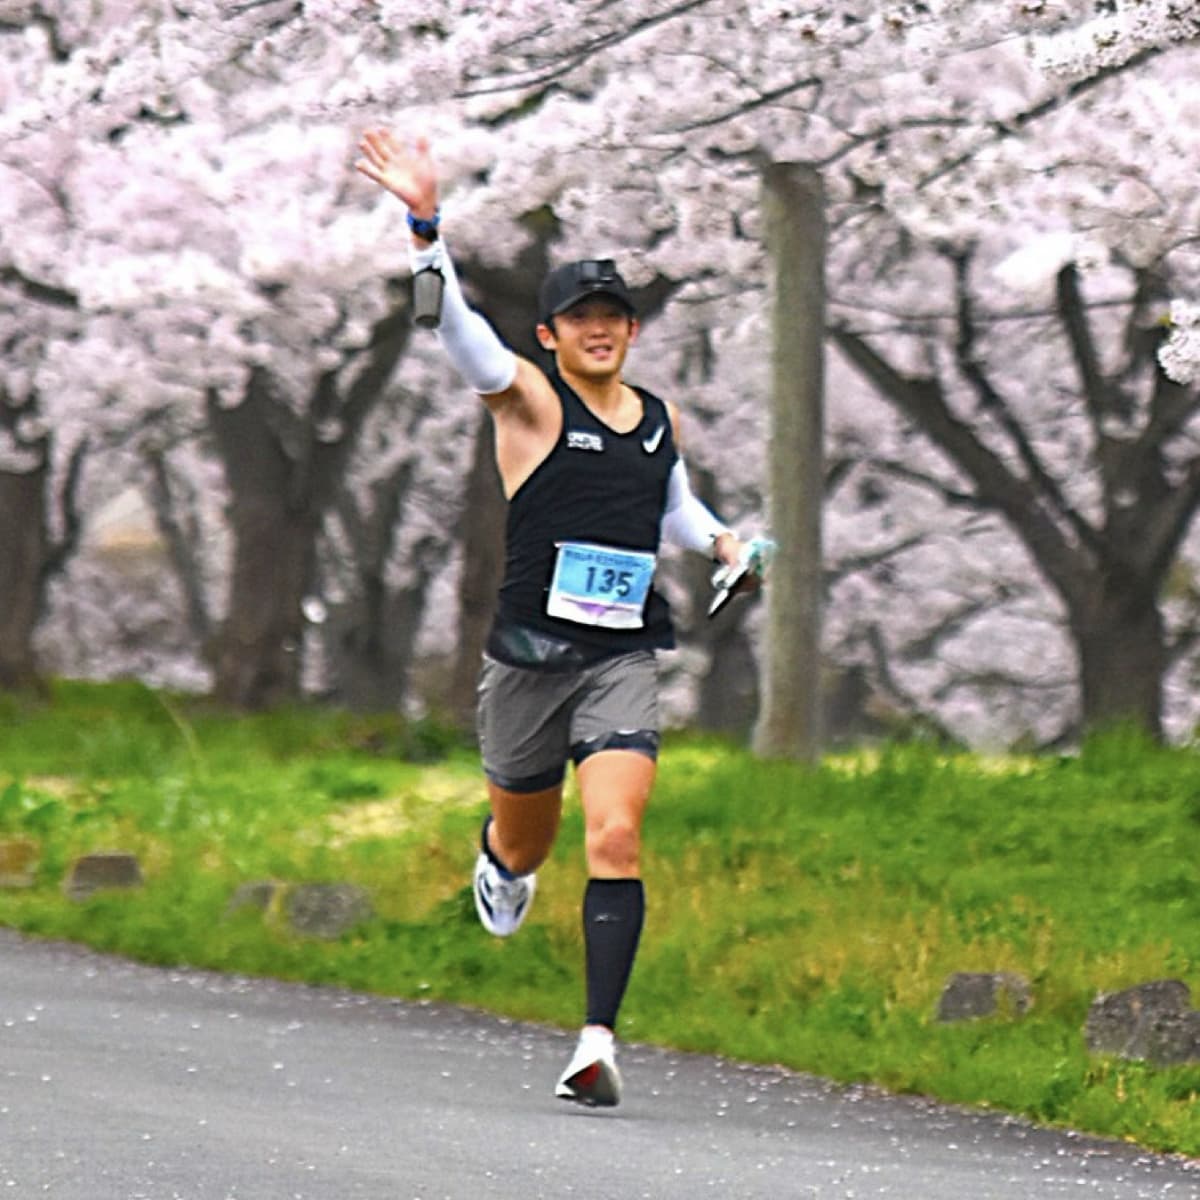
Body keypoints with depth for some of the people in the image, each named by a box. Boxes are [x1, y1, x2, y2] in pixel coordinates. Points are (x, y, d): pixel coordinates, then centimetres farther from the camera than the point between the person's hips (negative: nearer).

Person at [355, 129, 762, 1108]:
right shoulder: (530, 402, -3)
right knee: (526, 845, 16)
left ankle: (599, 1041, -22)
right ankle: (499, 862, 57)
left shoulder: (662, 421, 11)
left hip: (624, 658, 2)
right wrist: (426, 227, -36)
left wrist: (719, 541, 12)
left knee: (616, 839, -18)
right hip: (532, 653, -2)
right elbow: (460, 328, -21)